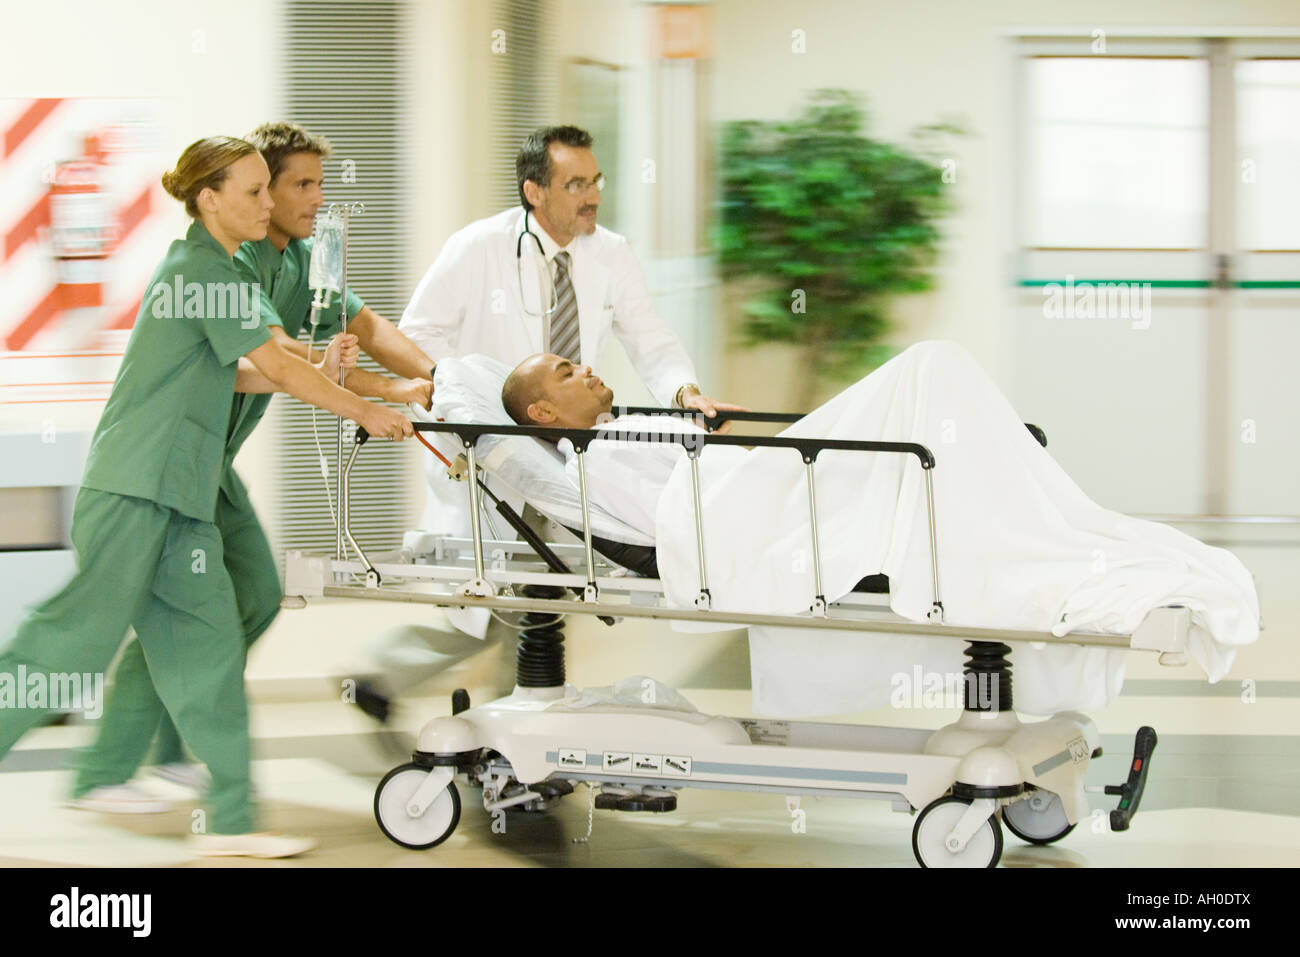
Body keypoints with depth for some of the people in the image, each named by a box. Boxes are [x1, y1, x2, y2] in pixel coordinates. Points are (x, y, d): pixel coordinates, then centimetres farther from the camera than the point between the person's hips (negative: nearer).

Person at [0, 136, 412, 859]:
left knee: (208, 636, 4)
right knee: (85, 630, -9)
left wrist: (321, 379, 15)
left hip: (176, 487, 10)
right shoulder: (207, 271, -10)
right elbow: (273, 367, -10)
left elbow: (229, 375, 21)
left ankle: (231, 820, 4)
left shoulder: (200, 266, 19)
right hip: (135, 484, -10)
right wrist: (364, 412, -2)